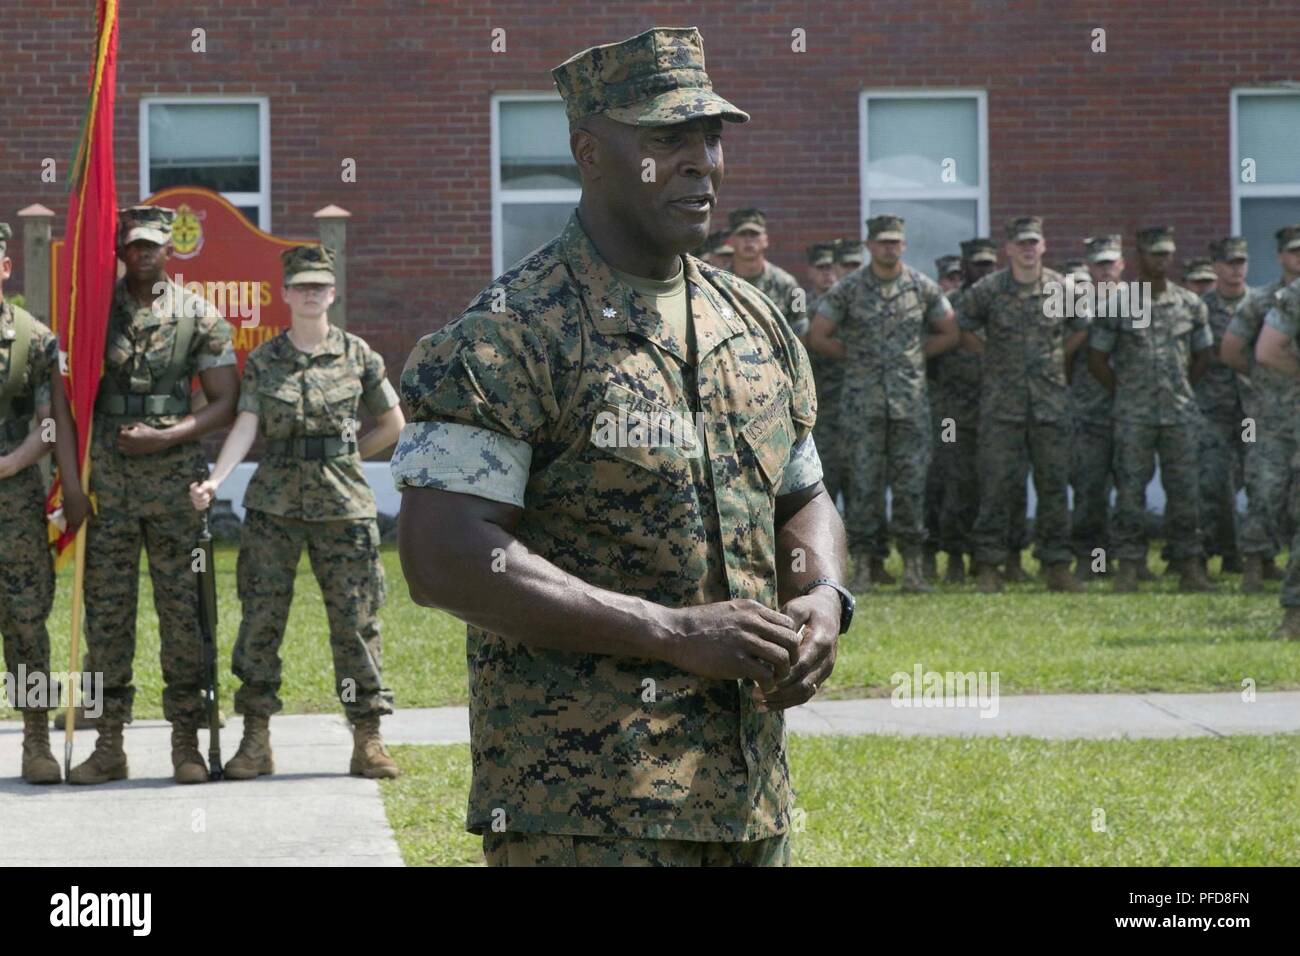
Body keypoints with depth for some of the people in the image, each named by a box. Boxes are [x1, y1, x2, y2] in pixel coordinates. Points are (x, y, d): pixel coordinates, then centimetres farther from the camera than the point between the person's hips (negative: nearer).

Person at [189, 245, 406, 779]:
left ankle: (367, 740, 6)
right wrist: (214, 480, -17)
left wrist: (344, 456, 9)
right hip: (274, 504, 1)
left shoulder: (357, 354, 4)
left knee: (355, 619, -1)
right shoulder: (262, 361, 5)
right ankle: (255, 740, 7)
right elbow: (245, 428, -4)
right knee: (261, 618, -1)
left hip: (344, 504, -1)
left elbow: (393, 424, 12)